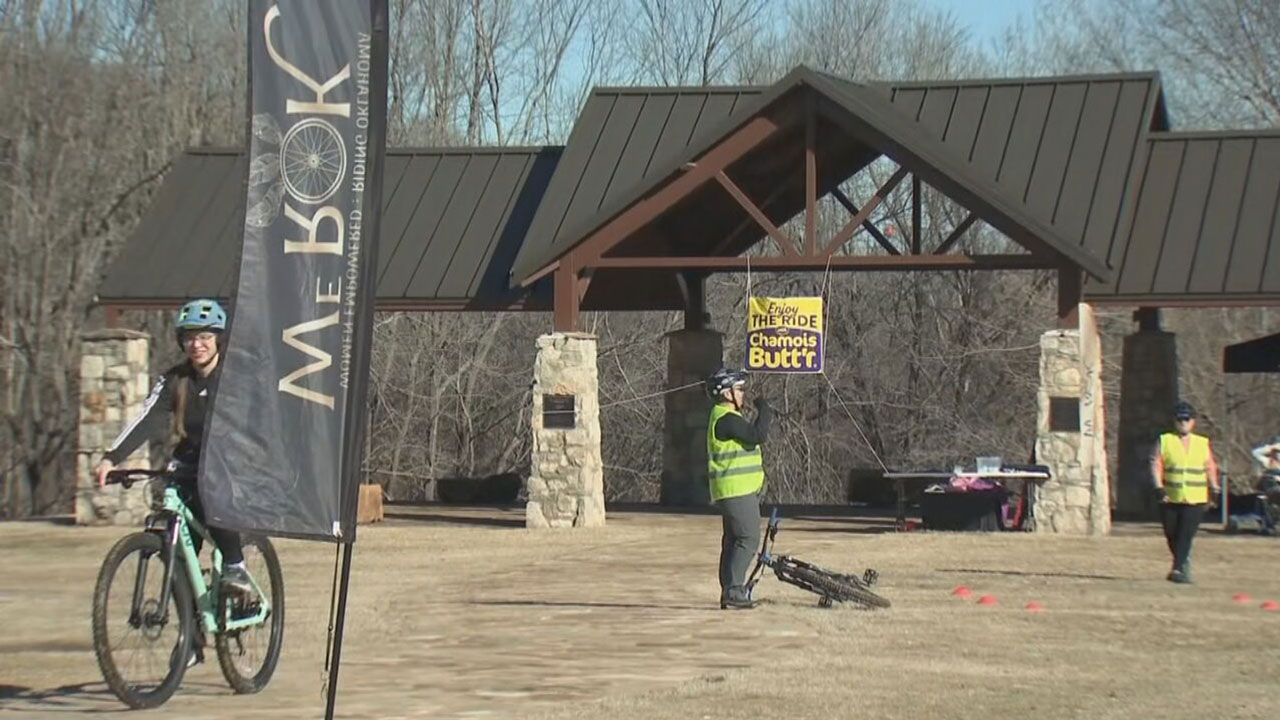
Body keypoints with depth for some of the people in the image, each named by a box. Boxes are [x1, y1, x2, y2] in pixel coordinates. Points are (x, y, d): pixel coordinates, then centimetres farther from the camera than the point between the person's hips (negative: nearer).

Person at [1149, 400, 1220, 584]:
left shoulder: (1203, 443, 11)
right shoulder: (1164, 441, 5)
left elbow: (1210, 468, 17)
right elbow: (1156, 464, -2)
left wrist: (1214, 491, 11)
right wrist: (1159, 488, -14)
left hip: (1195, 500, 0)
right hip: (1170, 499, 0)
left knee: (1186, 535, -13)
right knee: (1172, 536, 8)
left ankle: (1178, 569, -12)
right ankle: (1184, 564, 30)